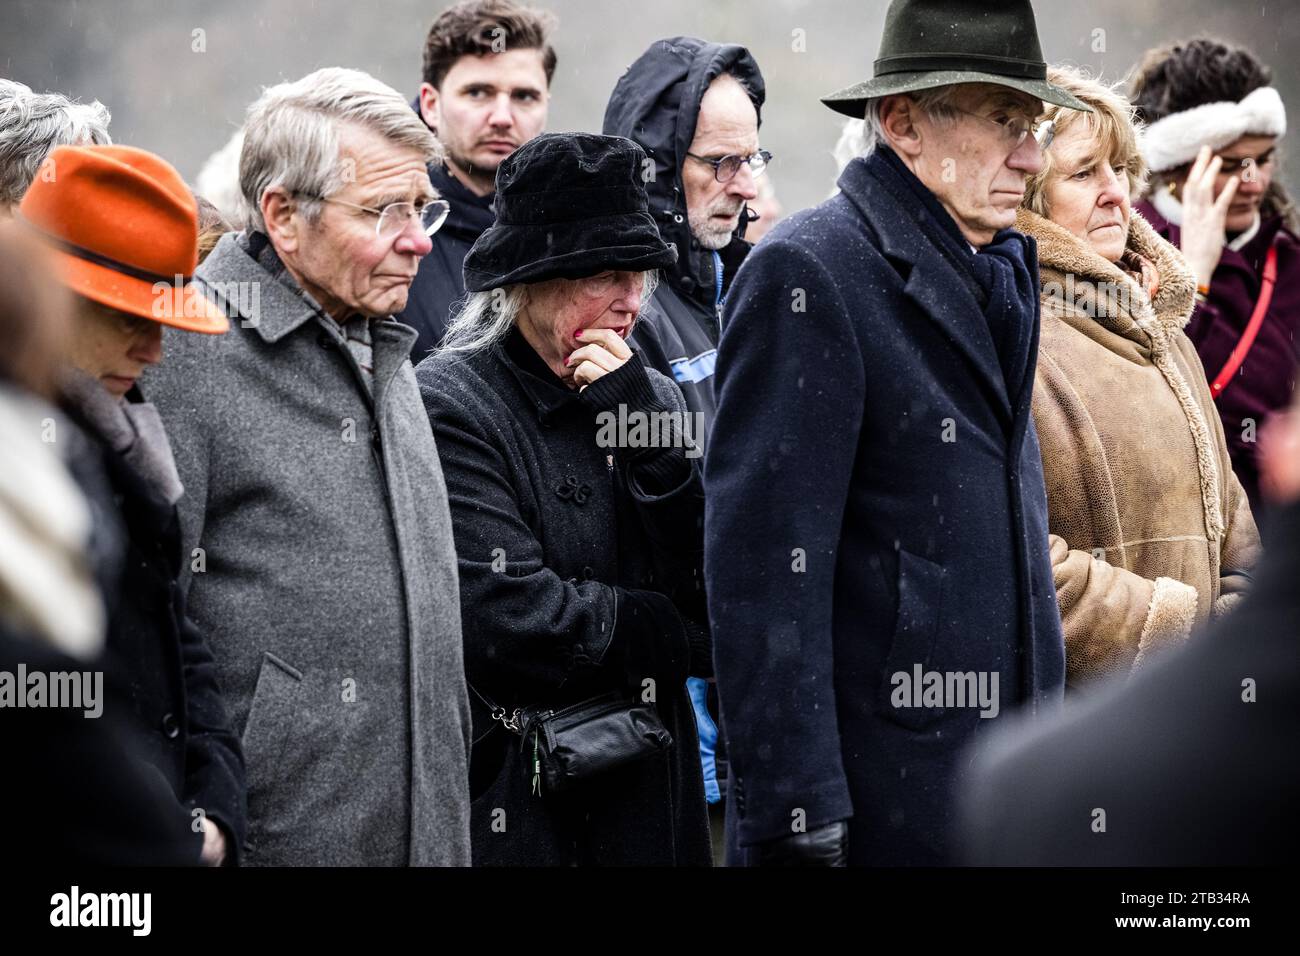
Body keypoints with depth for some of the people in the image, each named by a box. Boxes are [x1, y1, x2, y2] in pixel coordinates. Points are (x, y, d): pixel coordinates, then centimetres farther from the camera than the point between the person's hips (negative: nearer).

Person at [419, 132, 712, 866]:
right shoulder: (451, 407, -10)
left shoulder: (651, 396, 10)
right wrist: (678, 638, -7)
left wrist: (643, 431, -10)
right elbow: (510, 624, -20)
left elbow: (716, 594, 0)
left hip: (653, 804, 6)